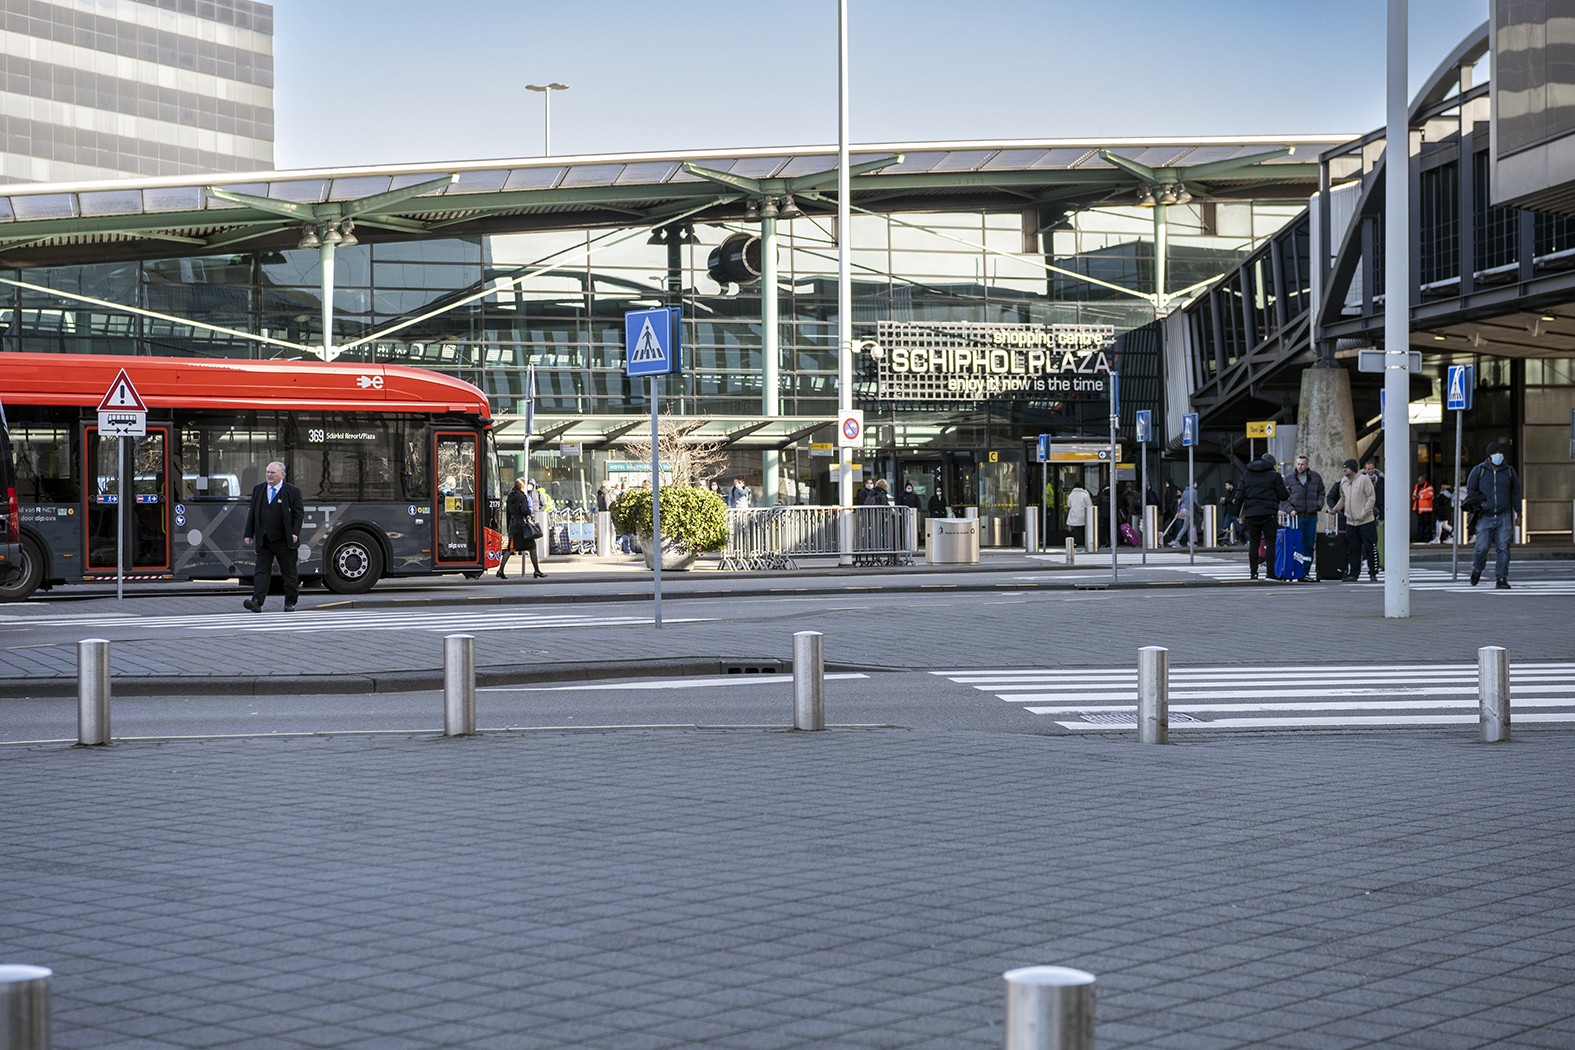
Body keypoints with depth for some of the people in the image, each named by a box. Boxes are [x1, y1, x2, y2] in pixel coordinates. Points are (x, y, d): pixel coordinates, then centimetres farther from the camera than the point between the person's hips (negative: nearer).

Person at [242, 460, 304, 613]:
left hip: (284, 541, -3)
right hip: (263, 541, 3)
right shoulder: (258, 490, 10)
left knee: (289, 573, 5)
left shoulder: (293, 491, -2)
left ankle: (290, 603, 16)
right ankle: (257, 601, -13)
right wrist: (249, 534, 7)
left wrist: (295, 532, -14)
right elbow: (252, 513, 12)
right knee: (261, 571, -6)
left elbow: (299, 514, -3)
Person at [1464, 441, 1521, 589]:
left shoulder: (1509, 471, 9)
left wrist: (1518, 513, 11)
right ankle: (1477, 569, 24)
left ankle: (1501, 579, -3)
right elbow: (1471, 491, 8)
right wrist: (1482, 502, -6)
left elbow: (1515, 493, 15)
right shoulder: (1478, 470, 4)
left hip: (1504, 517, 1)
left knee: (1503, 548, -7)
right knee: (1482, 547, -5)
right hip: (1485, 517, -1)